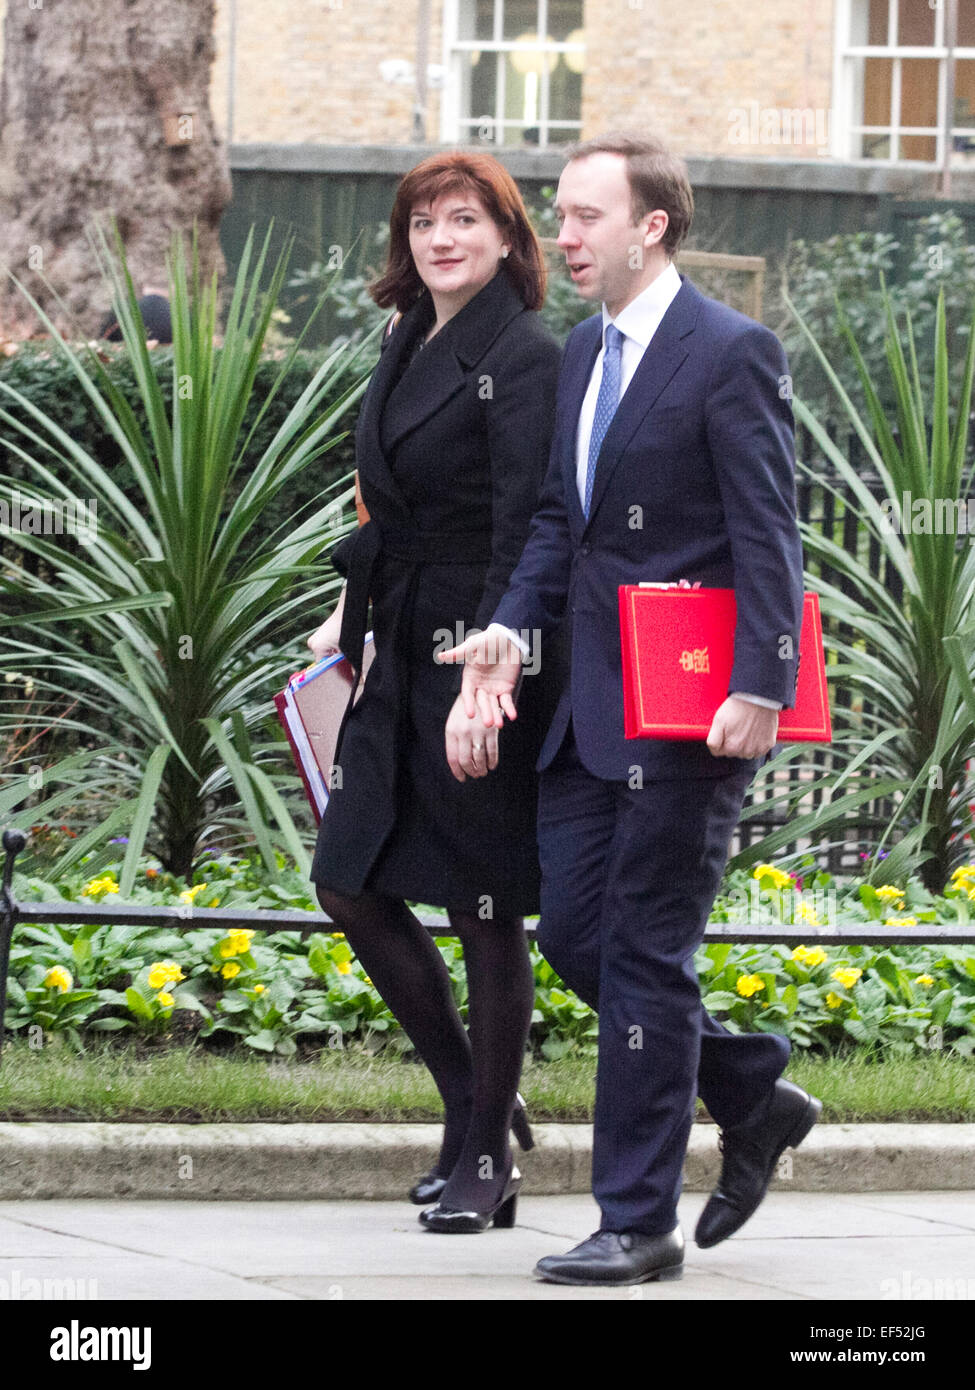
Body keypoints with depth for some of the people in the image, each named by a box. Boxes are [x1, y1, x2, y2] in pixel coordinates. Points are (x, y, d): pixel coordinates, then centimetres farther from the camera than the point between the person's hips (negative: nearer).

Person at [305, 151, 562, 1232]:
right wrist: (353, 609, 19)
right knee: (350, 880, 7)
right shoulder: (410, 344, 13)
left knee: (485, 910, -1)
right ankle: (472, 1099, 22)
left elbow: (522, 535, -19)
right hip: (404, 657, 9)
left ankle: (486, 1159, 9)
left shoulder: (524, 359, -13)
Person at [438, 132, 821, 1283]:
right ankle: (752, 1094, 27)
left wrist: (758, 688, -22)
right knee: (573, 933, 8)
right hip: (592, 706, 8)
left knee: (646, 953, -4)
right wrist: (510, 628, 1)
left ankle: (639, 1222, 3)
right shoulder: (583, 353, 14)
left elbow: (766, 536, -14)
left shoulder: (731, 353, -10)